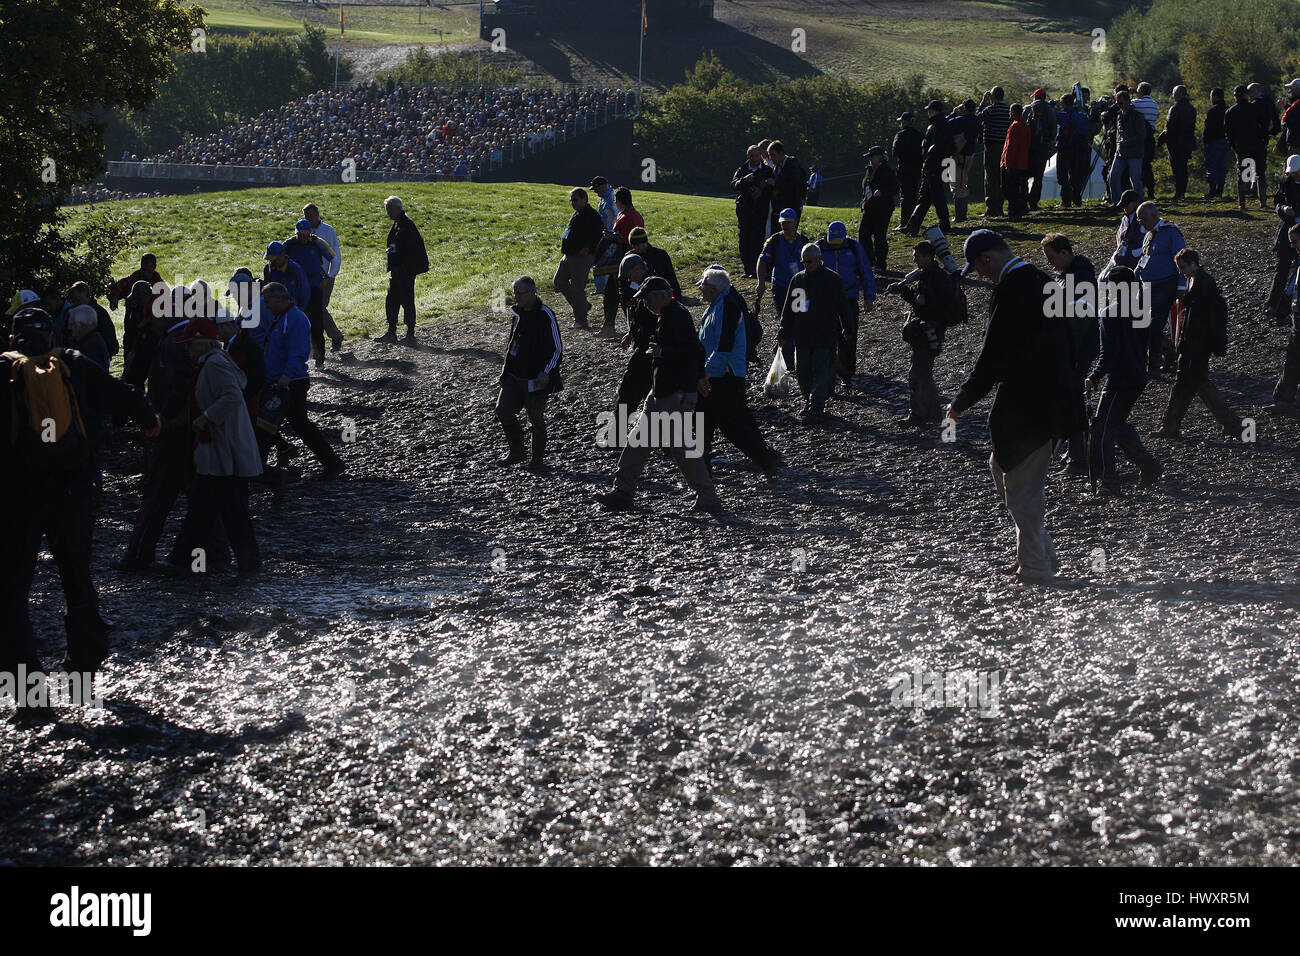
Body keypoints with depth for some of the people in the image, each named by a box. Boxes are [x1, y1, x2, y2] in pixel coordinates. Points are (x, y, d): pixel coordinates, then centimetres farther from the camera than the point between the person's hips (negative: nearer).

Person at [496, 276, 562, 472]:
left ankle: (538, 460, 16)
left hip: (535, 380, -7)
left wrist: (546, 373, -23)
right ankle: (517, 451, 20)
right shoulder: (518, 313, 8)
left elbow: (557, 349, -14)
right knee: (503, 411, 3)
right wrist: (507, 367, 21)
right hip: (514, 375, 8)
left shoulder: (545, 316, -16)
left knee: (536, 418, 2)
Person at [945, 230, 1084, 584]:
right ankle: (1041, 553, 23)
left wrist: (961, 403, -9)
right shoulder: (1038, 280, 10)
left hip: (1027, 406, -10)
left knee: (1021, 489, 0)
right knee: (1001, 467, 20)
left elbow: (993, 356, -20)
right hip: (1050, 396, 10)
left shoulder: (1011, 291, -20)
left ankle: (1035, 565, 6)